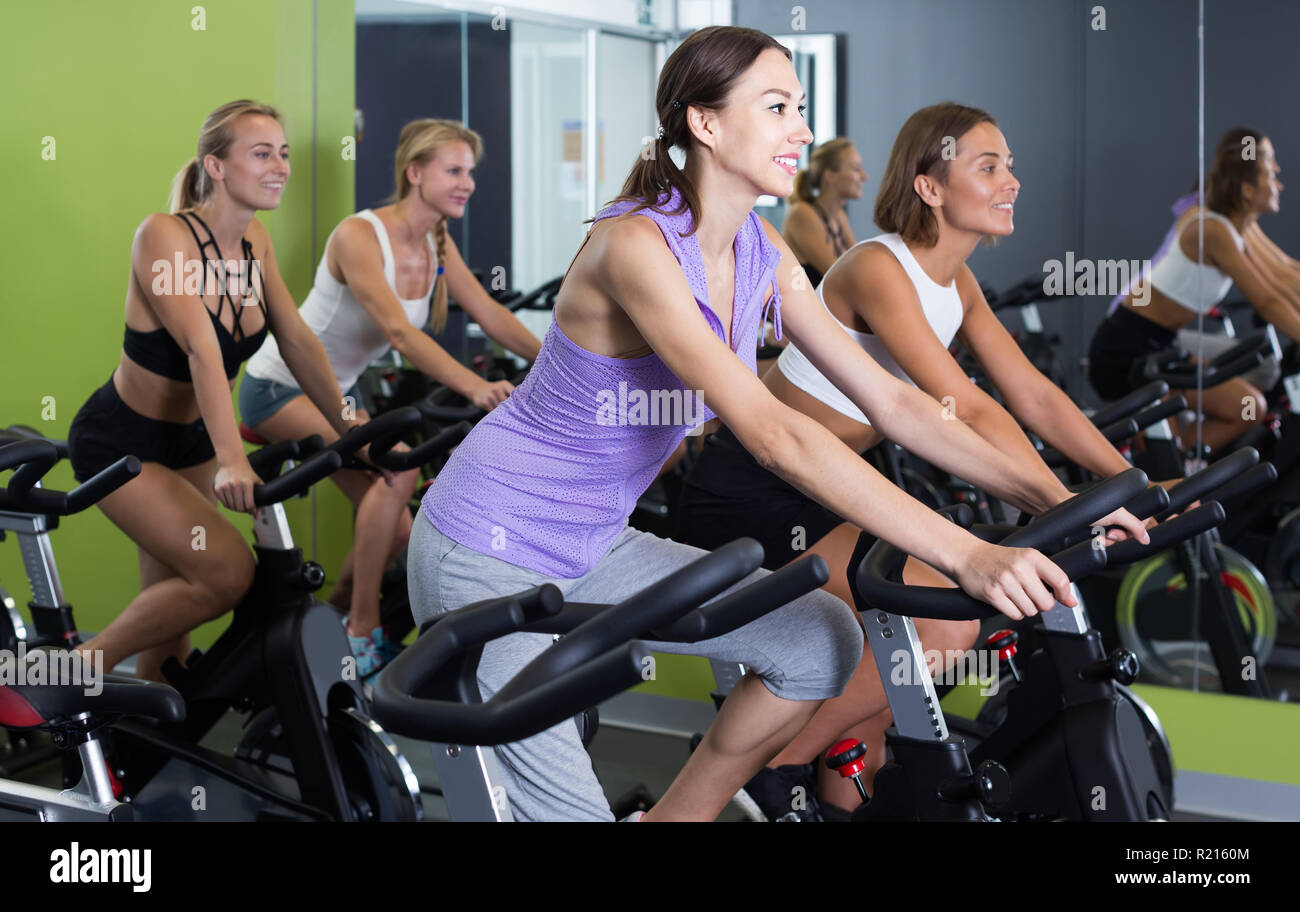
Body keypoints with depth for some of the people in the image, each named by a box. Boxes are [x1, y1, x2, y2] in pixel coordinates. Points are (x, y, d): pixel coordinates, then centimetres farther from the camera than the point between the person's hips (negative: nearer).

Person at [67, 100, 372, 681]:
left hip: (190, 441, 7)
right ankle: (79, 669, -5)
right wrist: (231, 460, -45)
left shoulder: (254, 242, -1)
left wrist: (352, 431, -7)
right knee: (228, 572, -19)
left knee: (173, 602, 10)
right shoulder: (163, 235, -23)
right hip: (119, 444, -7)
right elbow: (202, 349, -35)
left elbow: (297, 341, 1)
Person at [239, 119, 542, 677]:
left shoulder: (437, 244, -3)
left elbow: (490, 315, -7)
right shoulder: (359, 236, -26)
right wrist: (473, 386, -51)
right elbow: (399, 332, -39)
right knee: (399, 465, -28)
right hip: (279, 387, -8)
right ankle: (363, 634, -19)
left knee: (398, 530, 1)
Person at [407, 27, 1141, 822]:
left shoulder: (761, 253, 0)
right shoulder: (634, 245, -26)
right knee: (567, 807, -15)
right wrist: (965, 556, -39)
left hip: (592, 548, 8)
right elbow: (773, 435, -35)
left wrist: (1046, 498, -10)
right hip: (487, 555, -8)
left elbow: (889, 398, 1)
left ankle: (674, 818, 14)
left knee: (826, 642, 1)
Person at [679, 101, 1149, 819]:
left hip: (822, 496, 10)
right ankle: (762, 759, -7)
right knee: (945, 624, -21)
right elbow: (967, 412, -30)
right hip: (749, 492, -10)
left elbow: (1034, 395, 4)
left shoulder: (956, 282, 6)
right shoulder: (878, 269, -22)